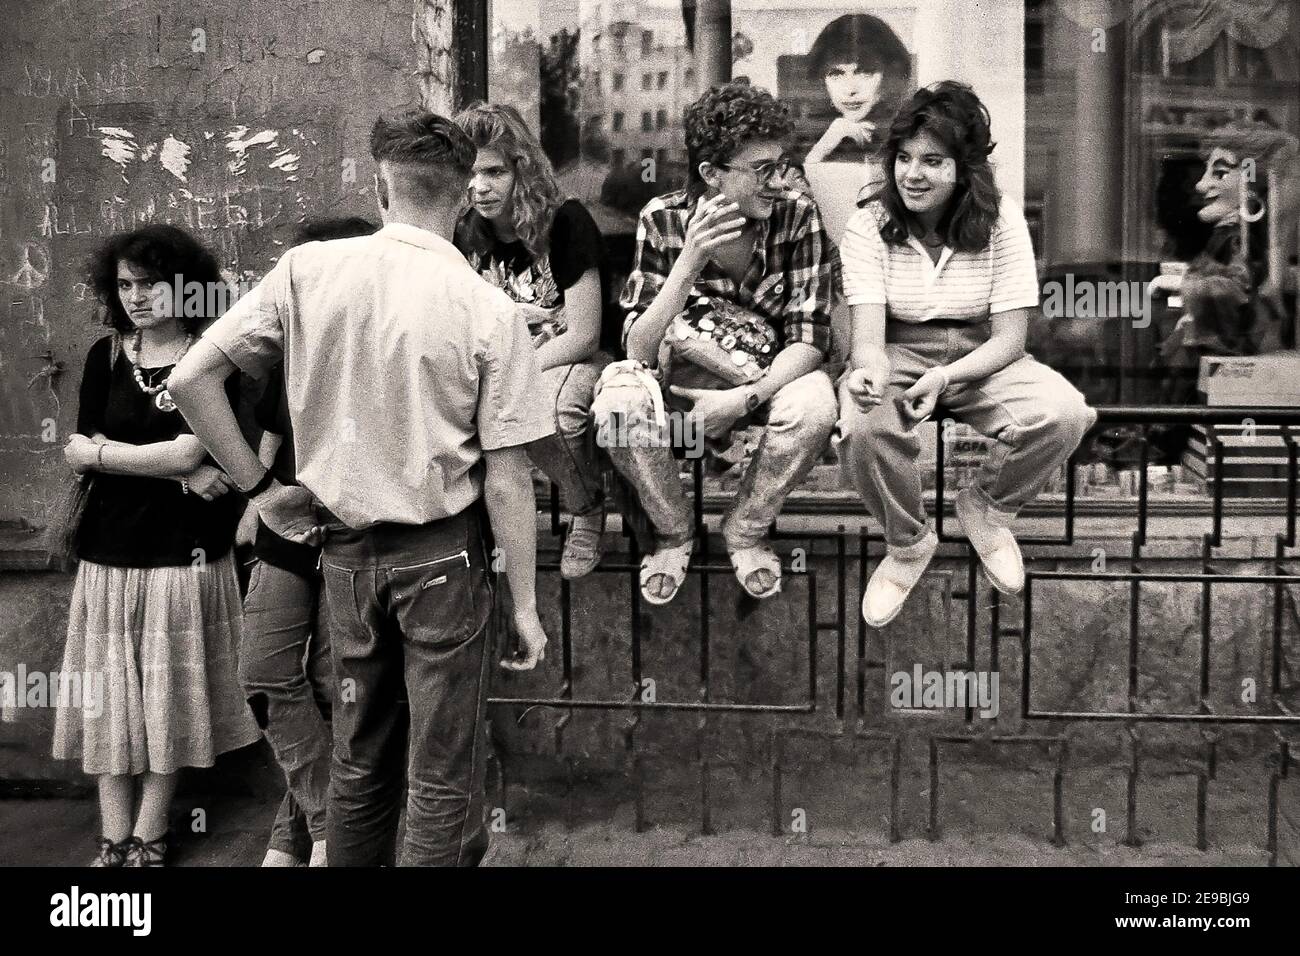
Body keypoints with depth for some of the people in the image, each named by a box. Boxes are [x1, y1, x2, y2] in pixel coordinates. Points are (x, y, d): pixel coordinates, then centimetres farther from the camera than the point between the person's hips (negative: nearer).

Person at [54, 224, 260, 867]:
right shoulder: (106, 356, 6)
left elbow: (189, 452, -14)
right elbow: (77, 454, -1)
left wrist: (94, 450, -6)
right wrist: (174, 468, -14)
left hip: (185, 554, -3)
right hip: (109, 553, 3)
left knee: (169, 696, 5)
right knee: (110, 696, 7)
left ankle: (149, 839, 19)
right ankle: (113, 842, 18)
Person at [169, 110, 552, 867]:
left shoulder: (306, 271, -4)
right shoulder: (488, 310, -11)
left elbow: (190, 381, -5)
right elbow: (505, 479, -10)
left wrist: (261, 488, 3)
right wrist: (526, 604, -2)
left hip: (347, 547, 4)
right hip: (444, 553, -3)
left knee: (359, 763, 20)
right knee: (443, 778, 9)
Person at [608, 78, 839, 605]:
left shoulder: (798, 215, -15)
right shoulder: (662, 220, -16)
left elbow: (809, 337, -15)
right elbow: (638, 351, -21)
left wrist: (743, 398, -31)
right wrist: (689, 261, -34)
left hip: (766, 376, 0)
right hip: (678, 376, 0)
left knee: (814, 406, -33)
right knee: (619, 405, -31)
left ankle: (746, 532, -4)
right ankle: (673, 534, -2)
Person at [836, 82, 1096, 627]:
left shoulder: (1000, 221, -9)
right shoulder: (868, 227, -9)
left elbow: (1009, 338, -11)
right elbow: (868, 333, -17)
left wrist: (945, 378, -30)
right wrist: (868, 368, -43)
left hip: (981, 359, 1)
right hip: (898, 356, -1)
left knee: (1065, 414, -27)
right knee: (863, 428, -36)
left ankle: (986, 508, 6)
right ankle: (906, 543, -3)